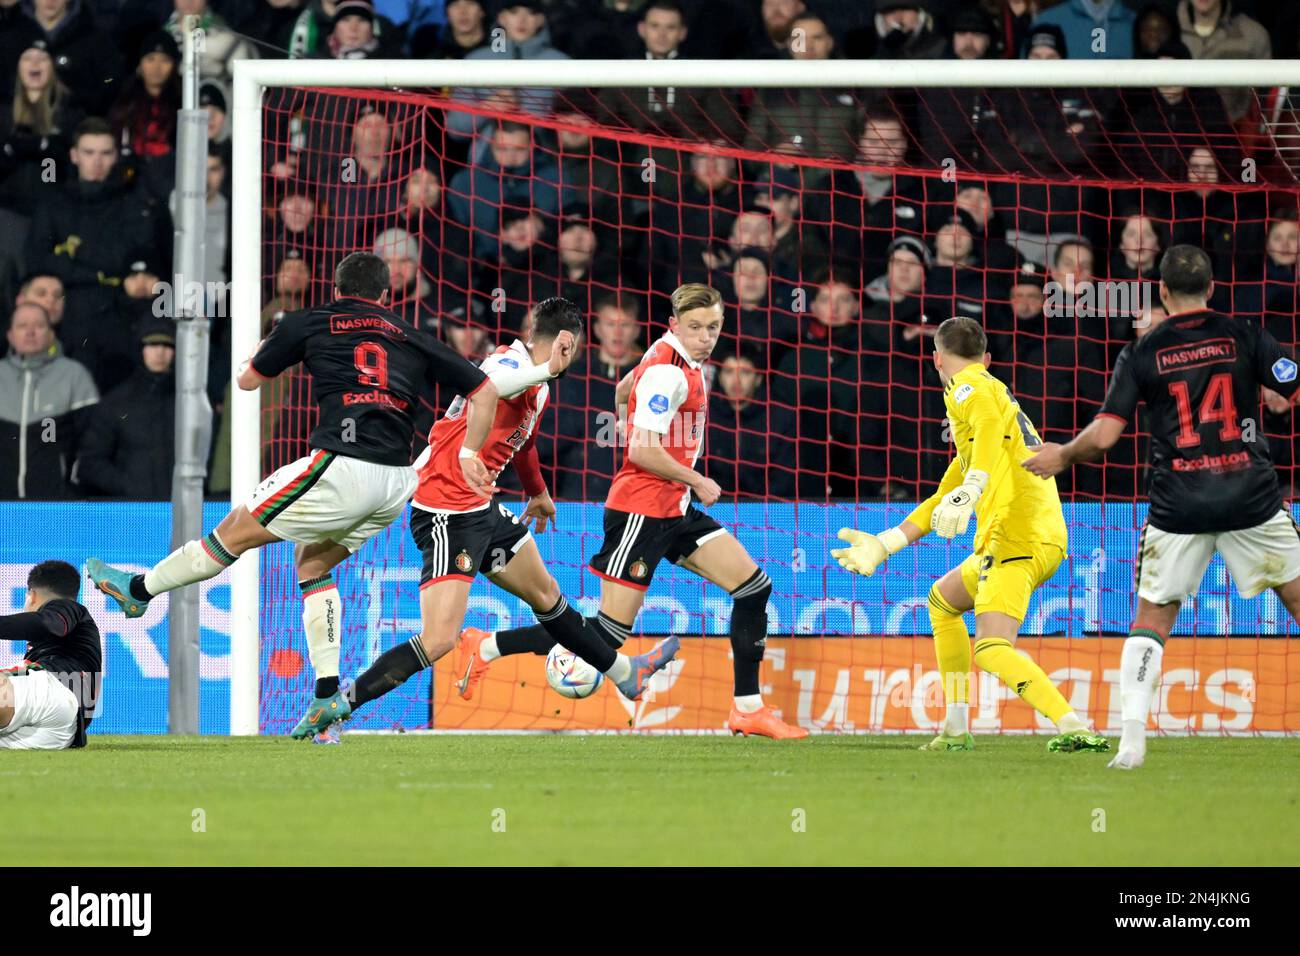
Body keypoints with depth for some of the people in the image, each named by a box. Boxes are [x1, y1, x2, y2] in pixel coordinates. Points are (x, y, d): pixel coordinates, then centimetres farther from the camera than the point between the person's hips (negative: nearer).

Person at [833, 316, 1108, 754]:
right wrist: (882, 546, 37)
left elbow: (991, 425, -24)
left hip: (1017, 534, -10)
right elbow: (942, 501, 36)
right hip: (1046, 539, 10)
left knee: (991, 649, -23)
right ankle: (956, 729, 28)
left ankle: (1072, 726, -41)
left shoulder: (968, 386, 2)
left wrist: (971, 489, -36)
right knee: (943, 600, 30)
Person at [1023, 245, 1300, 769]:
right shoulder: (1245, 336, 0)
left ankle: (1132, 735, -3)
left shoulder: (1141, 353, 0)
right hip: (1252, 498, 0)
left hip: (1178, 506, 0)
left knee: (1152, 614, 11)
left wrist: (1061, 456, 13)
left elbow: (1102, 435, -5)